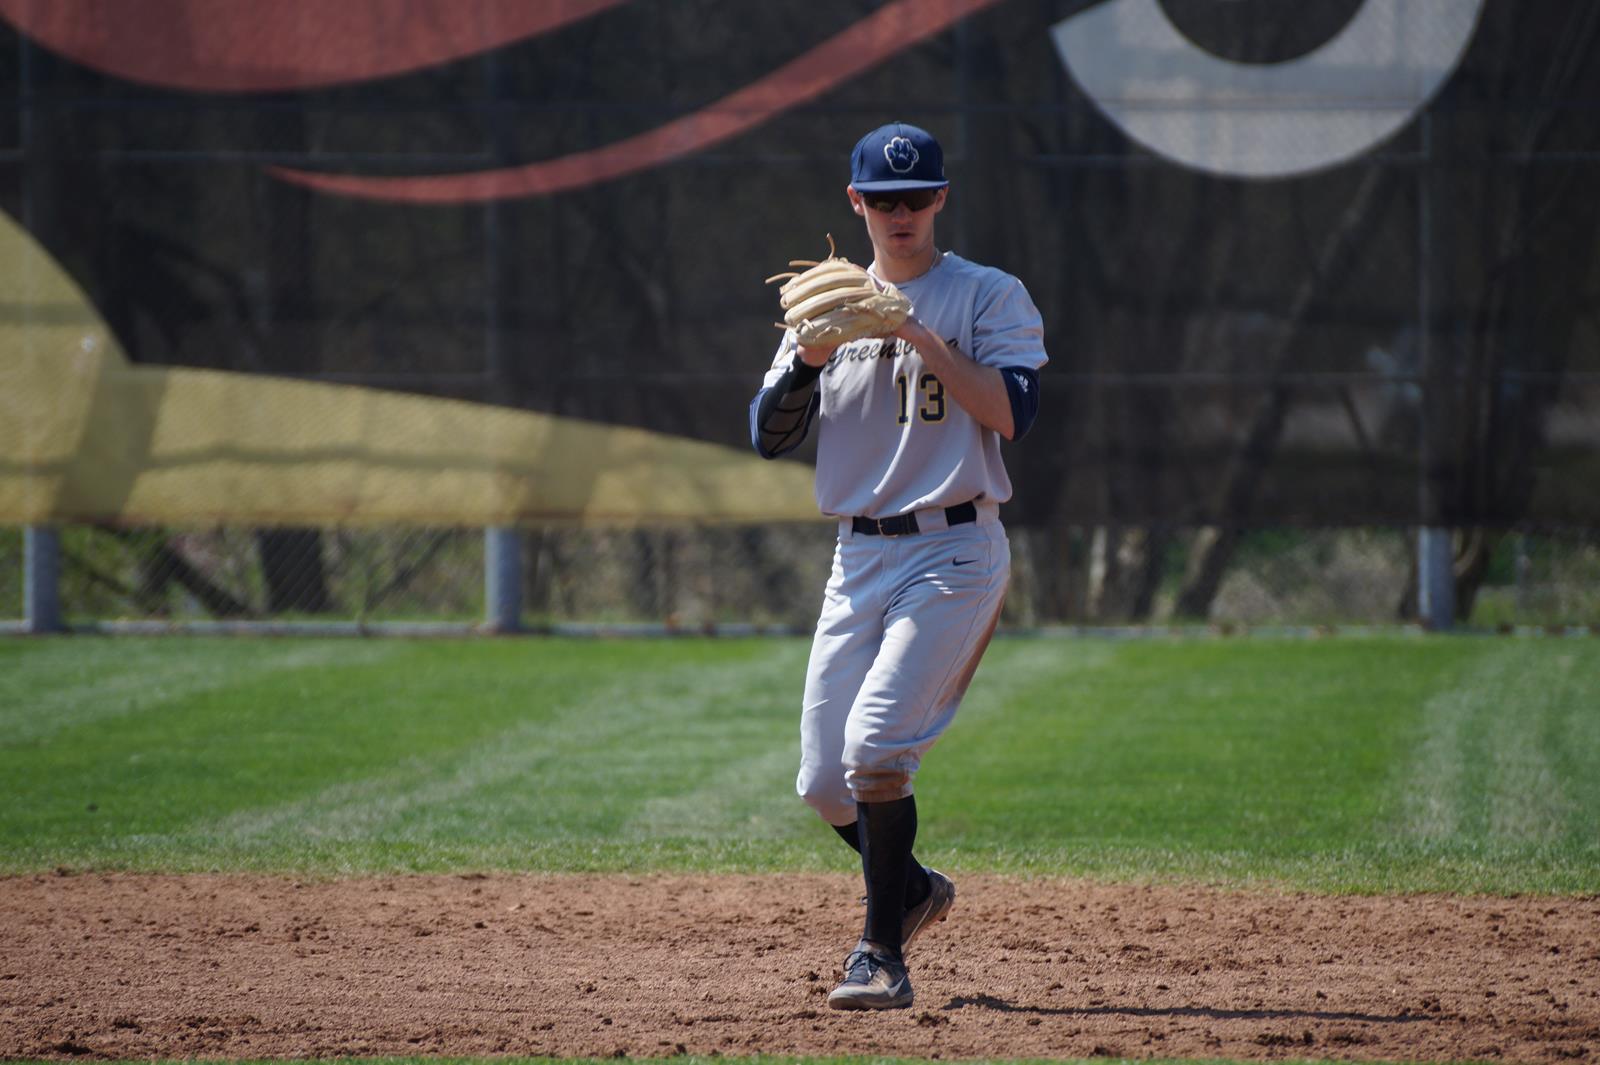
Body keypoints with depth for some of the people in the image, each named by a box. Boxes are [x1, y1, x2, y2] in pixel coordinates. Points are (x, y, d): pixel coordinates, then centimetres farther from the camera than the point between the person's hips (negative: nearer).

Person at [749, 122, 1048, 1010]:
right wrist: (812, 353, -11)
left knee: (875, 747, -21)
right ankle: (912, 888, 32)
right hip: (858, 561, 5)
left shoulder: (989, 297, 1)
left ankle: (883, 951, -11)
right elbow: (770, 433, 6)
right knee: (824, 782, 4)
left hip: (953, 553, -5)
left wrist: (918, 336, -18)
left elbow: (1011, 411, -15)